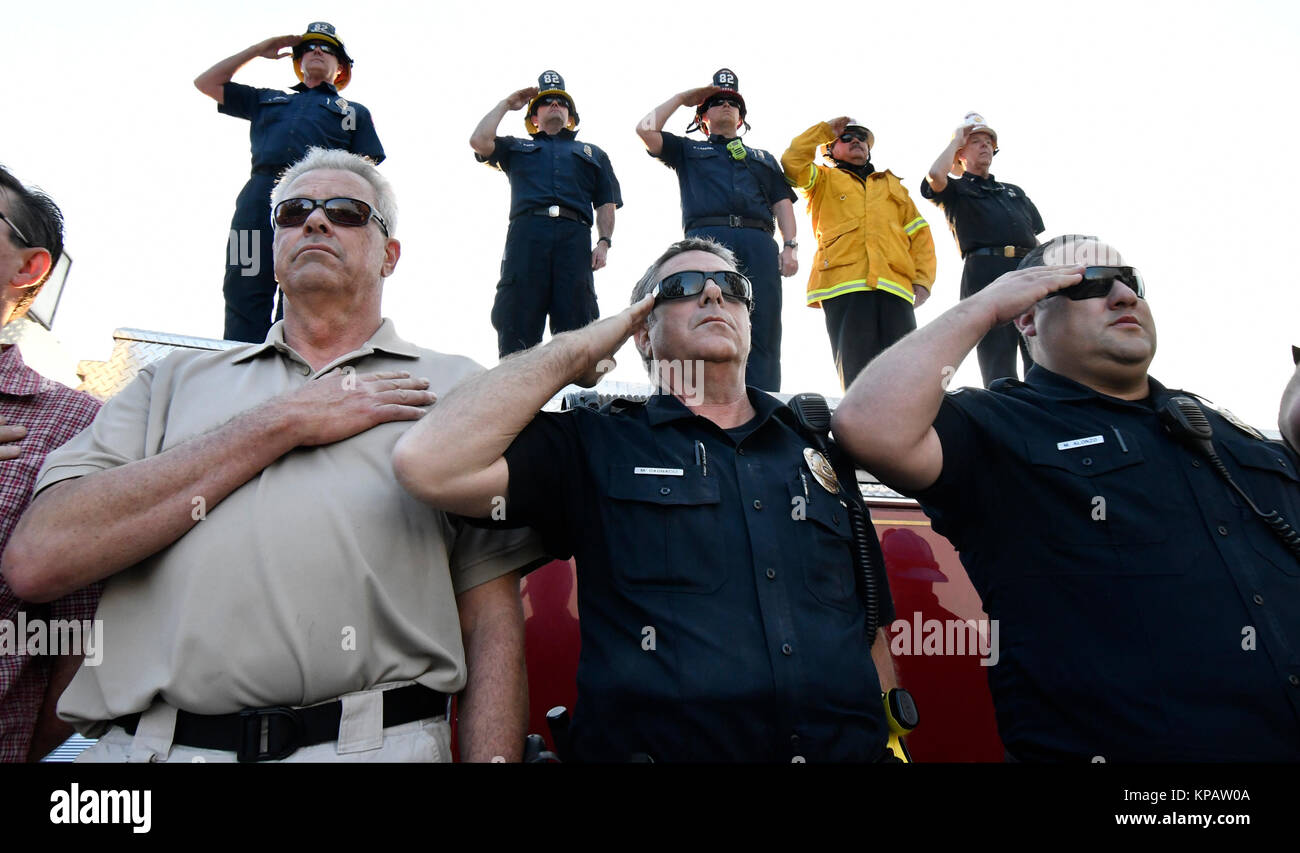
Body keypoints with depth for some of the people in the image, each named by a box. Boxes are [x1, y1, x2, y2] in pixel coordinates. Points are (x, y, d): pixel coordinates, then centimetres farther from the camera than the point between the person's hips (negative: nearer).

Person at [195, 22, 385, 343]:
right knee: (243, 291, -12)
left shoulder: (354, 111, 27)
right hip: (259, 196, 3)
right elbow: (206, 83, 38)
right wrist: (258, 49, 37)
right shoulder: (268, 100, 36)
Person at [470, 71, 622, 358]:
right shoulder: (516, 148, 32)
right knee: (517, 330, -12)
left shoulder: (593, 153, 33)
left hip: (574, 238, 1)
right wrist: (507, 104, 26)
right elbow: (479, 141, 13)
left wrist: (604, 242, 3)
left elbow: (606, 204, 21)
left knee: (575, 330, -11)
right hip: (526, 234, 0)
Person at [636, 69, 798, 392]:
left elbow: (782, 202, 22)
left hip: (758, 243, 2)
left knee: (763, 335, -13)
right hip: (706, 237, -2)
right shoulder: (688, 151, 32)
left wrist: (790, 246, 4)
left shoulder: (764, 158, 36)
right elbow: (646, 129, 17)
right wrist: (682, 97, 30)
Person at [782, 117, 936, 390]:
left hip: (894, 286, 3)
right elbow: (792, 162, 5)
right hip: (844, 285, -3)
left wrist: (923, 280, 10)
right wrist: (825, 129, 19)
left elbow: (920, 234, 25)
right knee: (858, 375, -13)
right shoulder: (825, 179, 26)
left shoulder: (892, 184, 34)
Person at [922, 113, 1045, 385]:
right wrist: (955, 140, 10)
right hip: (986, 270, -4)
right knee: (998, 361, -12)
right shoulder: (956, 190, 18)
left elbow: (1036, 239, 28)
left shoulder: (1014, 191, 32)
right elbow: (935, 174, -8)